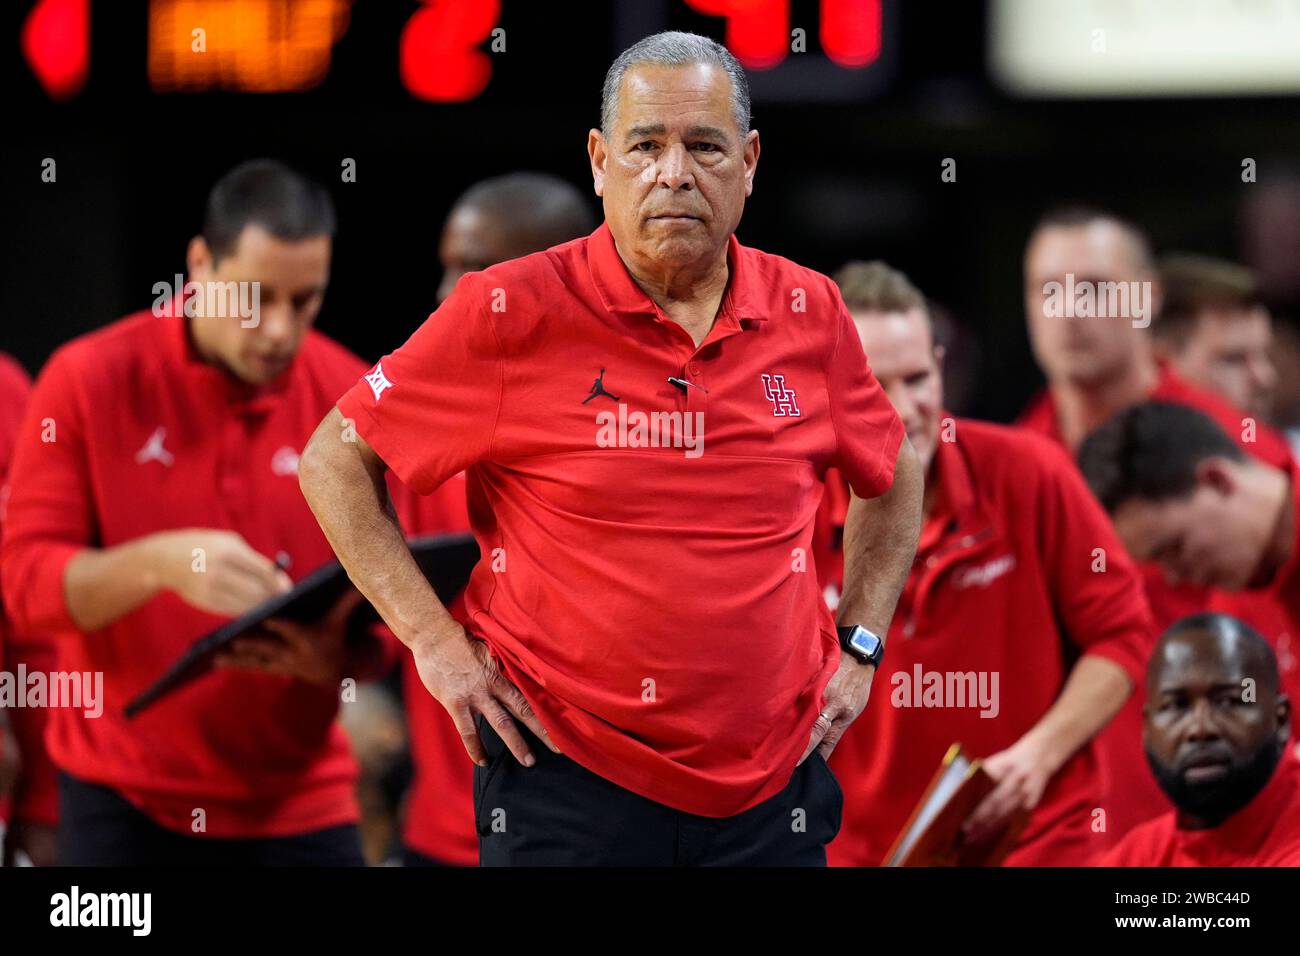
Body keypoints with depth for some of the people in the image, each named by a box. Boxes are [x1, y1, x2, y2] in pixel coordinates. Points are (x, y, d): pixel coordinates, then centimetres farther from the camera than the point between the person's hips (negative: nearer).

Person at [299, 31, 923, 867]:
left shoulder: (811, 314, 4)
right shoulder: (512, 313, -7)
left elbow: (892, 478, 22)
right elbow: (334, 462, 0)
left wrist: (859, 645, 12)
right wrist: (435, 639, -6)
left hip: (771, 789, 3)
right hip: (567, 778, -3)